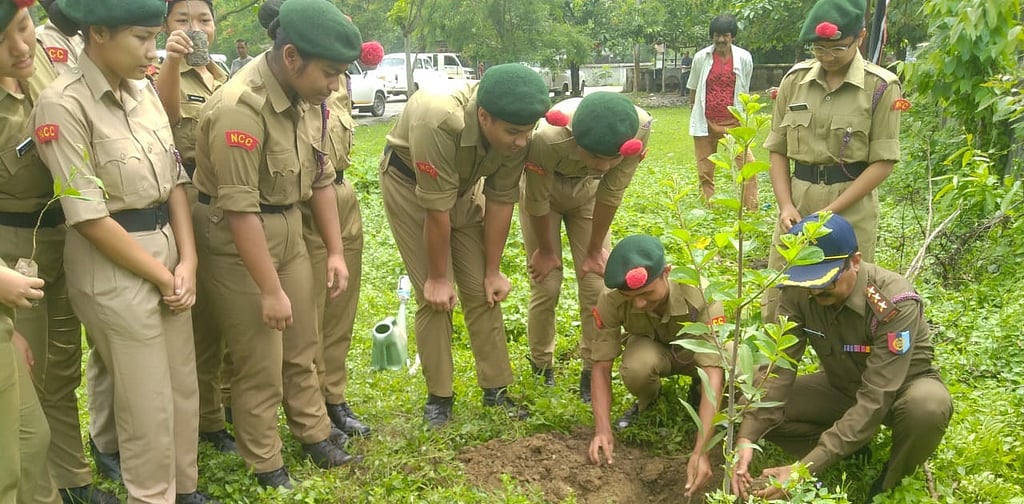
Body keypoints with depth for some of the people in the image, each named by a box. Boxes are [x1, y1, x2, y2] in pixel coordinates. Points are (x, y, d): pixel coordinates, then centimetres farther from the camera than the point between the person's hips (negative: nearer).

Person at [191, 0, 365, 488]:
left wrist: (335, 251, 9)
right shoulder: (240, 107, -27)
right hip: (236, 241, -7)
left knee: (301, 346, 19)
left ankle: (314, 434, 37)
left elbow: (320, 176, 8)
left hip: (288, 228, 7)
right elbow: (239, 209, -25)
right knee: (259, 362, 4)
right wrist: (270, 289, -20)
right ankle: (265, 465, 23)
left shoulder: (306, 96, -3)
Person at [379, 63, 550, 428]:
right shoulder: (439, 122, -41)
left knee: (481, 291, 2)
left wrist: (493, 271, -8)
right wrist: (437, 277, -21)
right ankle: (438, 395, 7)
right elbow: (436, 209, -32)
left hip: (464, 185, 4)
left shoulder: (515, 130, -25)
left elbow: (501, 200, -14)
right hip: (409, 184, -4)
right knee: (434, 297, -7)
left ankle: (495, 389, 13)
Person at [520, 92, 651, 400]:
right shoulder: (549, 137, -44)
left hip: (587, 194, 2)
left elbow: (611, 194, -21)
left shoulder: (640, 128, -37)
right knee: (546, 284, -3)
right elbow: (538, 199, -24)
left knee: (597, 284, -3)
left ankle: (593, 370, 12)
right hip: (544, 191, -2)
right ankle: (541, 369, 19)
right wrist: (546, 251, -8)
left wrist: (595, 250, -9)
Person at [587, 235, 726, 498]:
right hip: (652, 348, 1)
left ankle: (698, 397, 3)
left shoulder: (702, 296, -38)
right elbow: (601, 366, -23)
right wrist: (603, 429, -36)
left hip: (699, 350, 0)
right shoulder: (612, 301, -32)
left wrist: (700, 452, -51)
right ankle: (647, 401, 1)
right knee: (636, 368, -37)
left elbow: (713, 374, -43)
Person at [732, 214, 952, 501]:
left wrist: (807, 468, -44)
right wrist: (747, 438, -39)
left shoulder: (894, 303, -34)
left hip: (903, 386, -4)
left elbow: (875, 400, -38)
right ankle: (853, 451, 2)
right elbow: (779, 366, -24)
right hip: (842, 385, 4)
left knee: (928, 406, -40)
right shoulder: (798, 292, -21)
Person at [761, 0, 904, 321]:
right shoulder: (795, 80, 4)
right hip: (797, 201, 3)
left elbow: (883, 162, -8)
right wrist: (786, 205, -6)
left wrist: (830, 212, -14)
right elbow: (777, 150, 8)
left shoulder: (881, 87, -6)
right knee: (778, 298, 7)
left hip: (852, 207, -3)